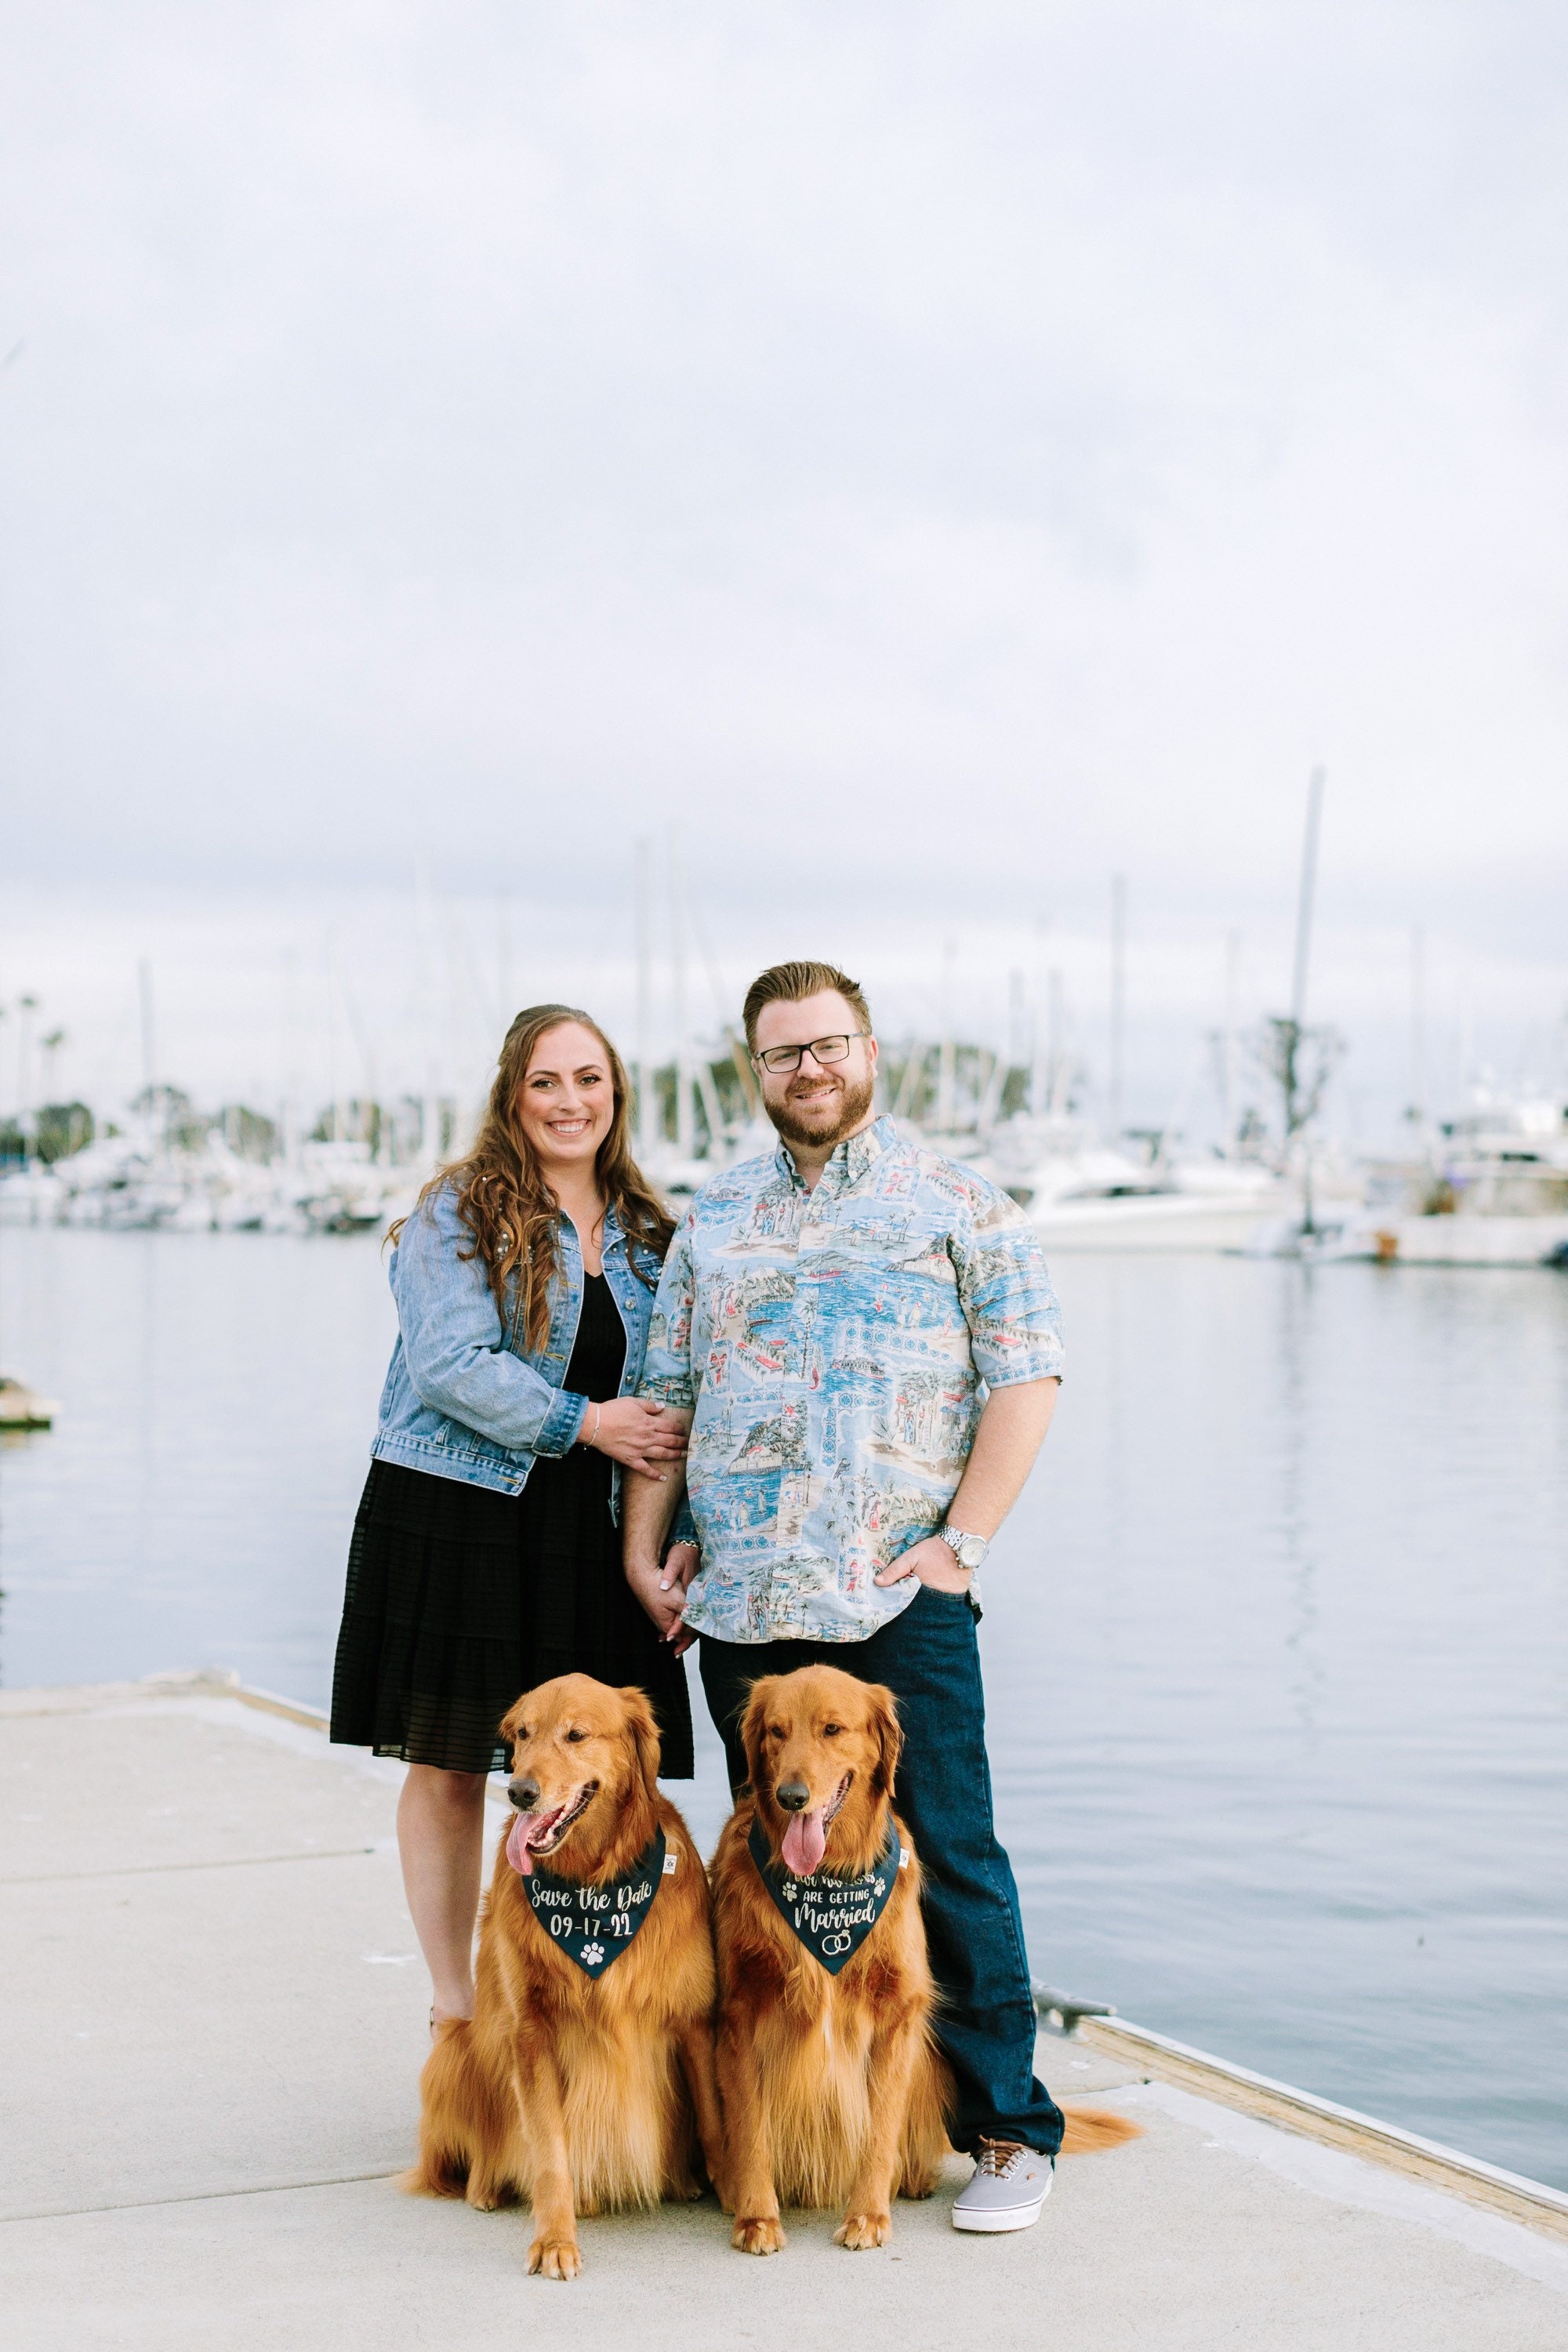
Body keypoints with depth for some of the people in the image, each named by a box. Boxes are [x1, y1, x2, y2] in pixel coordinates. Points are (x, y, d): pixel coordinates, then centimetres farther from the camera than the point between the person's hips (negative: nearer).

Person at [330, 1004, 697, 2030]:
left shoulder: (648, 1235, 12)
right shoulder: (456, 1213, -3)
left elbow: (674, 1404, 11)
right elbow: (452, 1365, -14)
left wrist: (684, 1533, 0)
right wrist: (586, 1423, -15)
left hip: (590, 1534, 4)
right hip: (453, 1517, -3)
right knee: (447, 1769, 4)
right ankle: (454, 2007, 18)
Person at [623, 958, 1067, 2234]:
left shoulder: (960, 1204, 4)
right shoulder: (714, 1219, 16)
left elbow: (1024, 1374, -1)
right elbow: (664, 1393, 18)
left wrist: (963, 1539, -9)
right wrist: (645, 1547, 8)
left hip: (902, 1593, -4)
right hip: (743, 1600, 4)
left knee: (946, 1856, -4)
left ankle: (1006, 2127, 5)